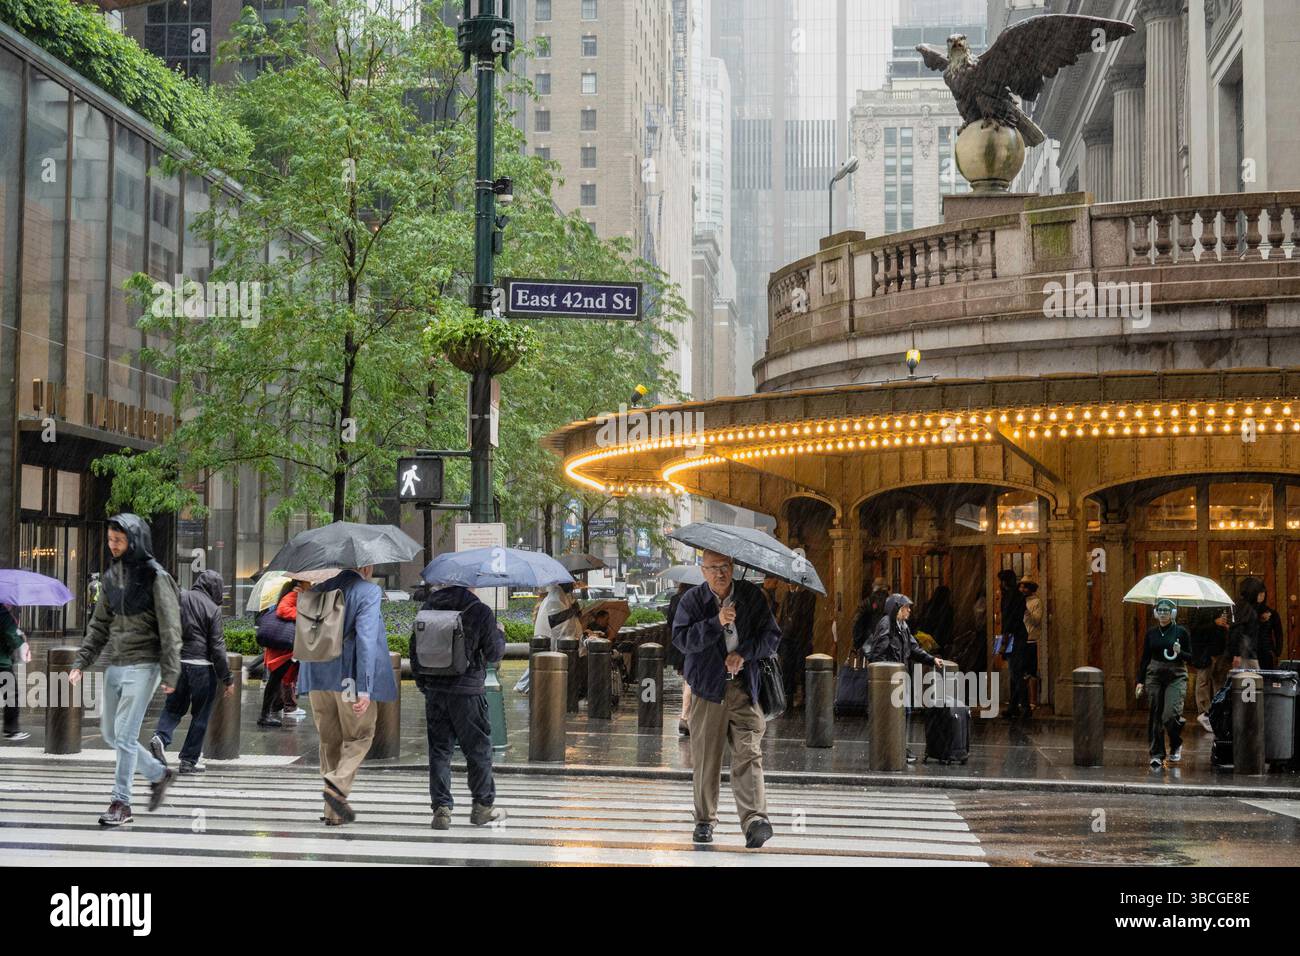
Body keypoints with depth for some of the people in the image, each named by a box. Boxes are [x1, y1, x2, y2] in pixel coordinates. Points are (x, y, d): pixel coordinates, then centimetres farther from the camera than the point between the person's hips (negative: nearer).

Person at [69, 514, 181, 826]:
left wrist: (170, 674, -15)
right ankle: (158, 774, 27)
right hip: (114, 663, 7)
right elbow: (99, 625, 16)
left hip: (142, 664, -7)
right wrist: (80, 663, 8)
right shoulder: (111, 577, 11)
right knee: (110, 732, 10)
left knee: (125, 733, -8)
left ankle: (121, 803, 0)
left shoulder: (155, 577, -9)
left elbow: (170, 629, -11)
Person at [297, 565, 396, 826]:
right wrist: (365, 689, -22)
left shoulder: (319, 589, 8)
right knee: (360, 736, 12)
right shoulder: (369, 592, -10)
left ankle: (333, 812, 14)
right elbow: (365, 639, -20)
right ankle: (338, 785, -11)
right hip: (350, 678, -5)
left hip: (318, 678, 5)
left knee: (330, 741, 13)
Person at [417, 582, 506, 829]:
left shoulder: (431, 605, 3)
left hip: (433, 690, 4)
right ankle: (483, 806, 20)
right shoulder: (481, 612, -11)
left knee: (439, 749, 9)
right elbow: (494, 654, -6)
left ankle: (441, 808, 5)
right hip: (467, 691, -4)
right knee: (478, 749, 11)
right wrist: (500, 634, 15)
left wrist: (422, 683, 18)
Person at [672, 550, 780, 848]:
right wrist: (717, 623, -20)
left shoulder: (752, 595, 6)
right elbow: (681, 639, -10)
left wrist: (744, 653, -10)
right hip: (707, 688, 0)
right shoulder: (692, 599, 2)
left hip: (744, 688, 0)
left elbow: (771, 636, 6)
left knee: (748, 753, -10)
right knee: (705, 757, 4)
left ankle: (755, 818, -19)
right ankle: (705, 820, 17)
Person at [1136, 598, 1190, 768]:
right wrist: (1140, 681, 6)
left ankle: (1176, 746, 13)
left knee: (1170, 715, -14)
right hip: (1154, 676, 3)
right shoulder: (1151, 632, 7)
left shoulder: (1181, 631, -1)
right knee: (1155, 716, 1)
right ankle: (1156, 755, 8)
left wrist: (1180, 653, -18)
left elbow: (1189, 657, 4)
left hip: (1176, 676, -3)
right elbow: (1145, 658, 11)